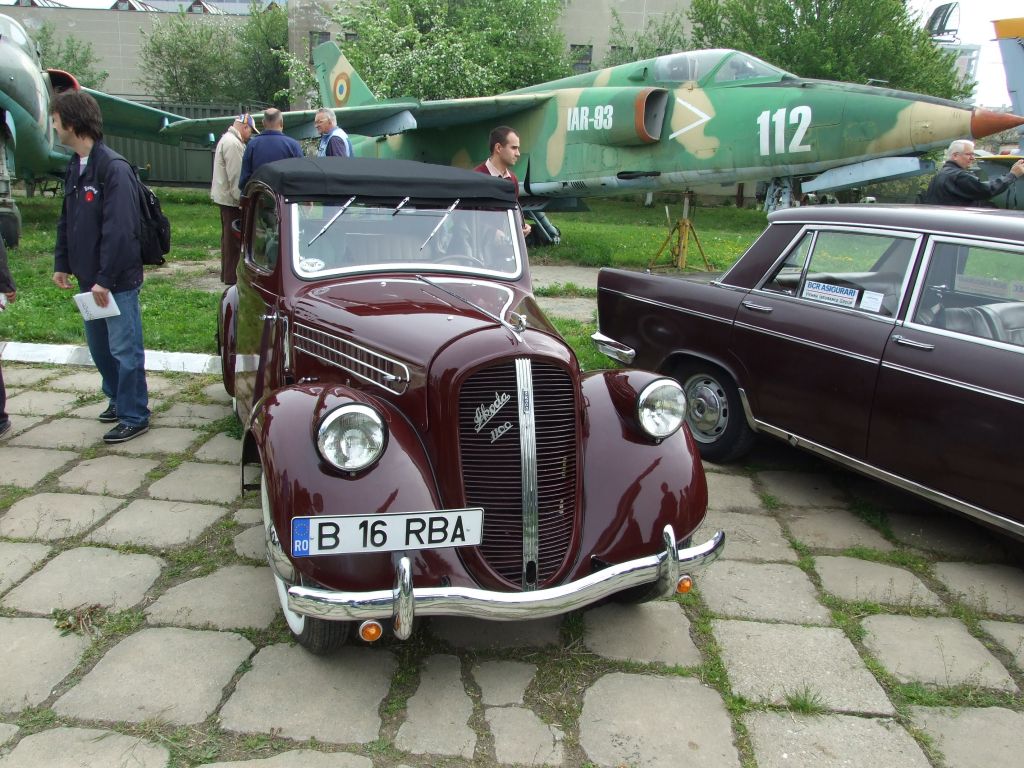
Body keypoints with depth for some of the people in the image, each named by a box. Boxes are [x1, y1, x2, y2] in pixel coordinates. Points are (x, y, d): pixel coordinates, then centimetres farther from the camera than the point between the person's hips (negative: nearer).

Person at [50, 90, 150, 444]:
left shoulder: (114, 168, -17)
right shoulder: (74, 166, 11)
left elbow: (119, 230, -23)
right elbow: (66, 221, 17)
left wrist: (105, 279, -23)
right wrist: (62, 264, 11)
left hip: (117, 280, -9)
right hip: (87, 277, 9)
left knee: (124, 348, -1)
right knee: (98, 344, 18)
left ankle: (134, 417, 9)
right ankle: (117, 399, 35)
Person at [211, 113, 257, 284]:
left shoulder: (227, 139, 17)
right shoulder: (233, 143, -17)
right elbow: (236, 177, -21)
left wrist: (240, 198, 17)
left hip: (224, 198, 11)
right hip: (231, 200, -11)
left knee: (229, 238, 17)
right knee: (234, 240, -7)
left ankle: (227, 274, 26)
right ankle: (232, 278, -4)